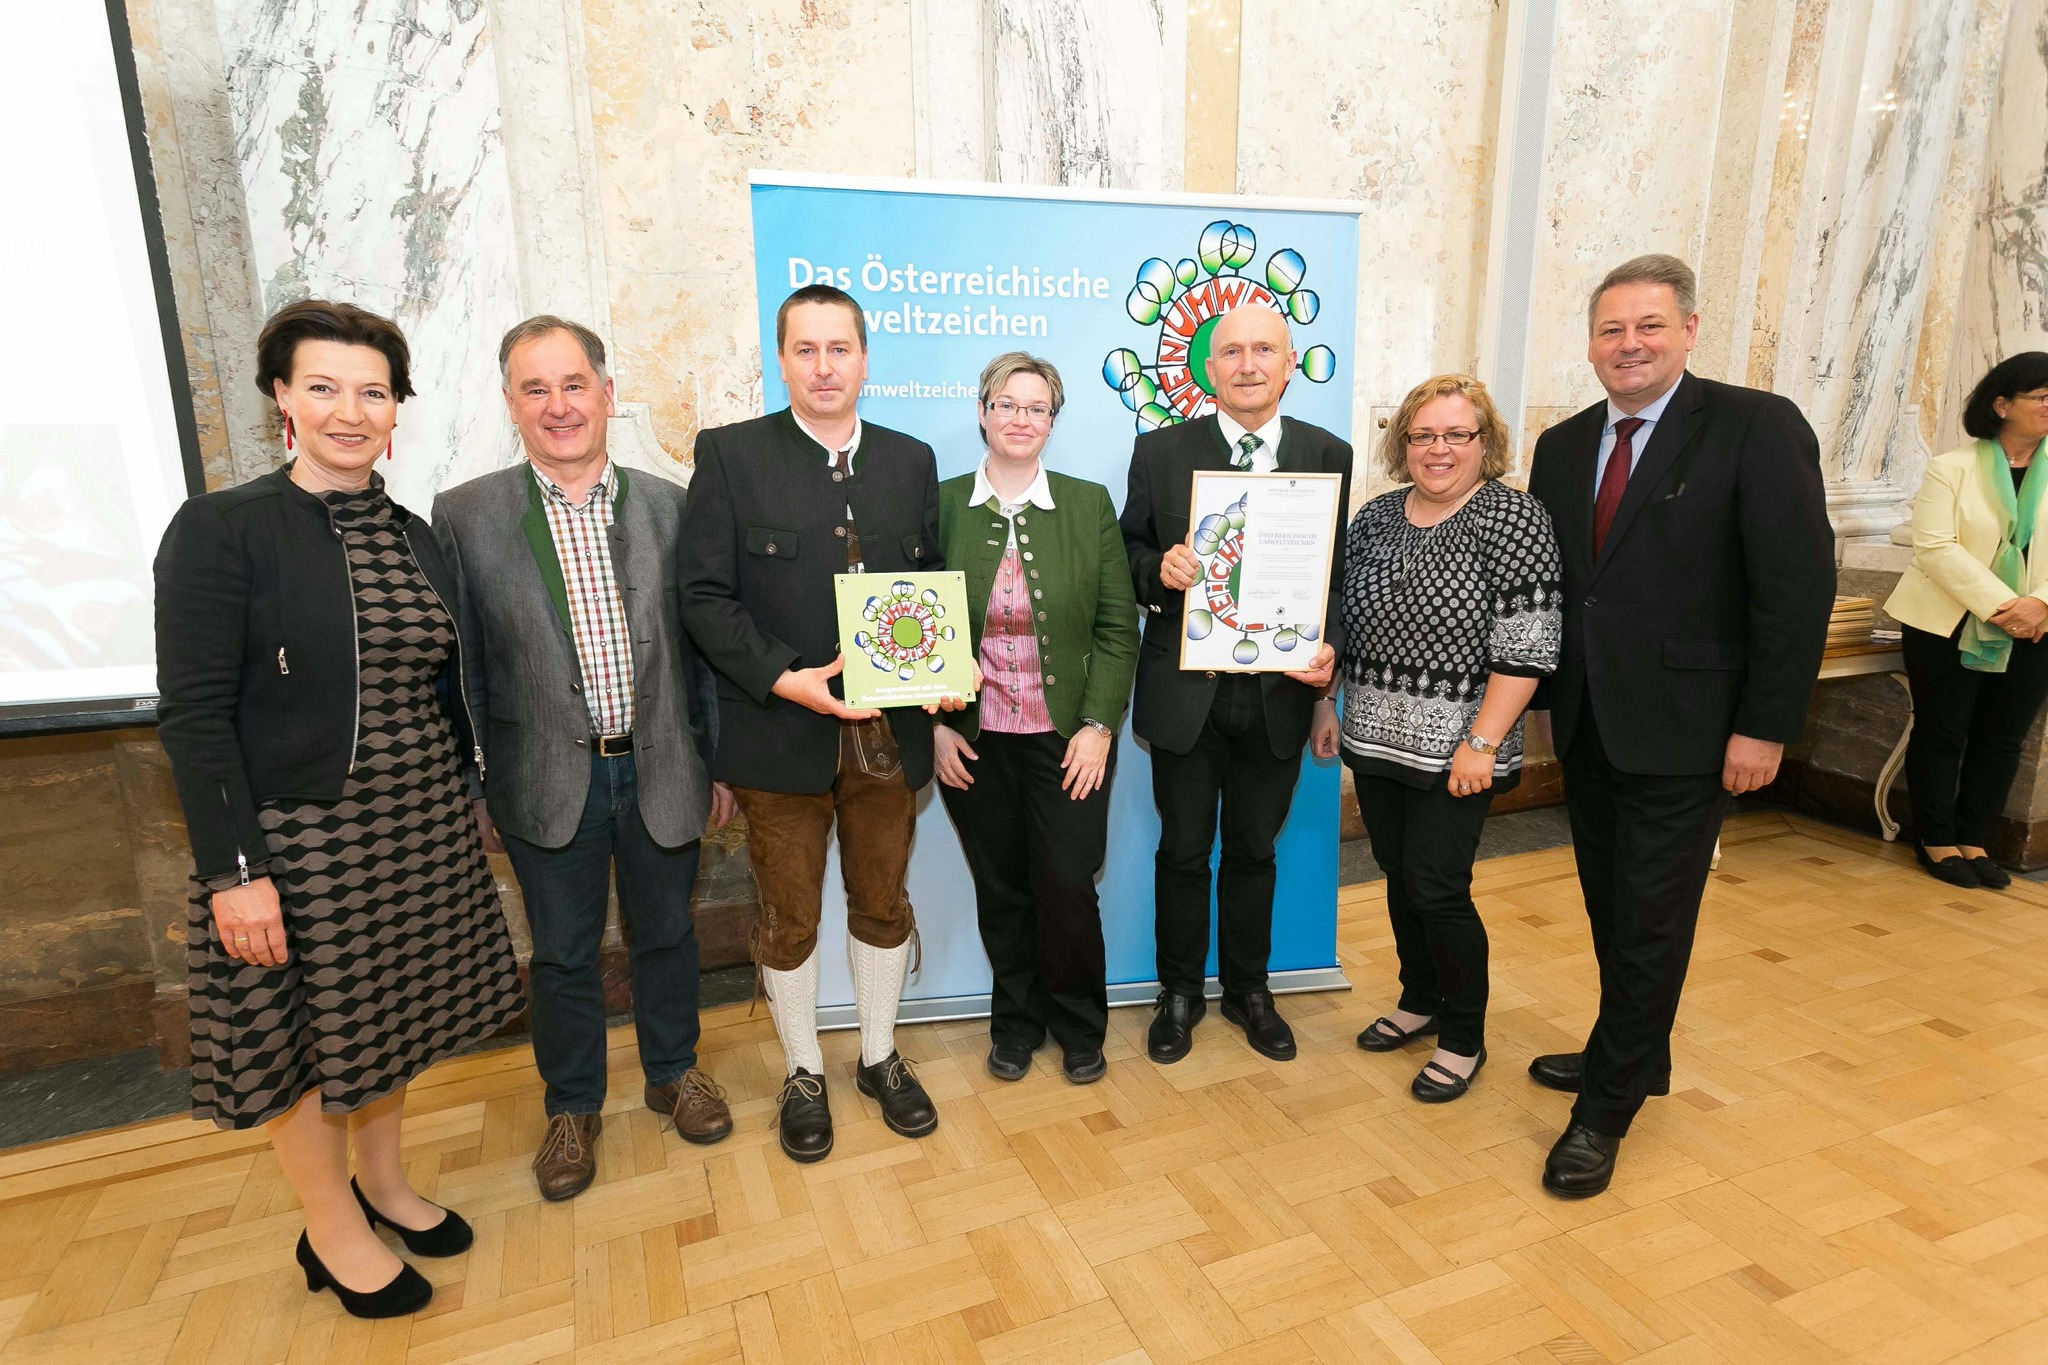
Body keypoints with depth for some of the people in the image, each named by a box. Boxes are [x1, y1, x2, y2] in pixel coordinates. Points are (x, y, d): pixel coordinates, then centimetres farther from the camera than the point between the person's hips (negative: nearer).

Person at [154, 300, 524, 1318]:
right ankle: (334, 1232, 32)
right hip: (294, 840, -5)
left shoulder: (413, 536, 6)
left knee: (391, 1021, 19)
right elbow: (192, 714, -13)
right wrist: (233, 869, -17)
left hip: (419, 833, 5)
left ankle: (382, 1185, 41)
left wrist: (459, 805, 12)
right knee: (305, 1039, 11)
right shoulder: (221, 529, -11)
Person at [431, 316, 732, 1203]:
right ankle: (572, 1105, 36)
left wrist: (720, 763, 4)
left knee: (666, 932, 17)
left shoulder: (667, 505, 0)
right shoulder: (465, 516, -4)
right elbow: (458, 666, -1)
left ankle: (673, 1071, 40)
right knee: (563, 953, 14)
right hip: (548, 780, -1)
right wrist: (473, 788, 0)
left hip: (659, 769, 1)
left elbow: (699, 646, 3)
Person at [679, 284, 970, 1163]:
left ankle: (880, 1057, 40)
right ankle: (803, 1074, 37)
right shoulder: (730, 454, -4)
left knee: (883, 903, 17)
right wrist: (783, 678, -21)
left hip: (888, 729, 3)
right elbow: (705, 596, -8)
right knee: (789, 919, 14)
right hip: (780, 731, -3)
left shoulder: (910, 460, 7)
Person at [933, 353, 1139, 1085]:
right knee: (1000, 892, 11)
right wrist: (935, 725, -4)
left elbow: (1117, 625, 0)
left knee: (1068, 889, 4)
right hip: (972, 741, 1)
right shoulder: (942, 505, 1)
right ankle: (1016, 1023, 34)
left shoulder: (1090, 504, 1)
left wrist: (1098, 725, -8)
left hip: (1068, 739, 0)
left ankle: (1078, 1026, 29)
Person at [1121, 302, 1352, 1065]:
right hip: (1186, 693, -1)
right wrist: (1158, 569, -19)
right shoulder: (1161, 451, -1)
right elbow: (1128, 555, 3)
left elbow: (1341, 572, 5)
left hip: (1279, 692, 2)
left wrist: (1330, 647, -11)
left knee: (1254, 851, 17)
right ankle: (1180, 994, 32)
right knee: (1183, 852, 12)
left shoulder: (1329, 457, 3)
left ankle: (1248, 990, 37)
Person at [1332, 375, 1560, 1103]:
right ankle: (1420, 1001, 36)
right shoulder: (1375, 516, 7)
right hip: (1375, 741, 6)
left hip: (1453, 751, -5)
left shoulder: (1513, 518, -10)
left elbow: (1527, 649, -14)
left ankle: (1464, 1037, 21)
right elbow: (1341, 620, 14)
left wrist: (1481, 744, -17)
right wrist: (1327, 705, 12)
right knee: (1399, 875, 15)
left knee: (1437, 888, 0)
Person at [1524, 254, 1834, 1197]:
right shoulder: (1563, 447, 8)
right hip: (1585, 726, 6)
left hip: (1682, 732, -5)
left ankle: (1605, 1111, 18)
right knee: (1610, 909, 17)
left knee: (1650, 925, 3)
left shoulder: (1757, 428, -9)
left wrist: (1765, 727, -15)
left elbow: (1799, 586, -12)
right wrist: (1539, 695, 7)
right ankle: (1636, 1056, 37)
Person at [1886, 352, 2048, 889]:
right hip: (1948, 625, -4)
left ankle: (1973, 841, 19)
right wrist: (1999, 606, -21)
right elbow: (1936, 547, -13)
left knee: (2002, 739, 7)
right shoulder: (1952, 468, -3)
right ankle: (1936, 842, 15)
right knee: (1941, 733, 4)